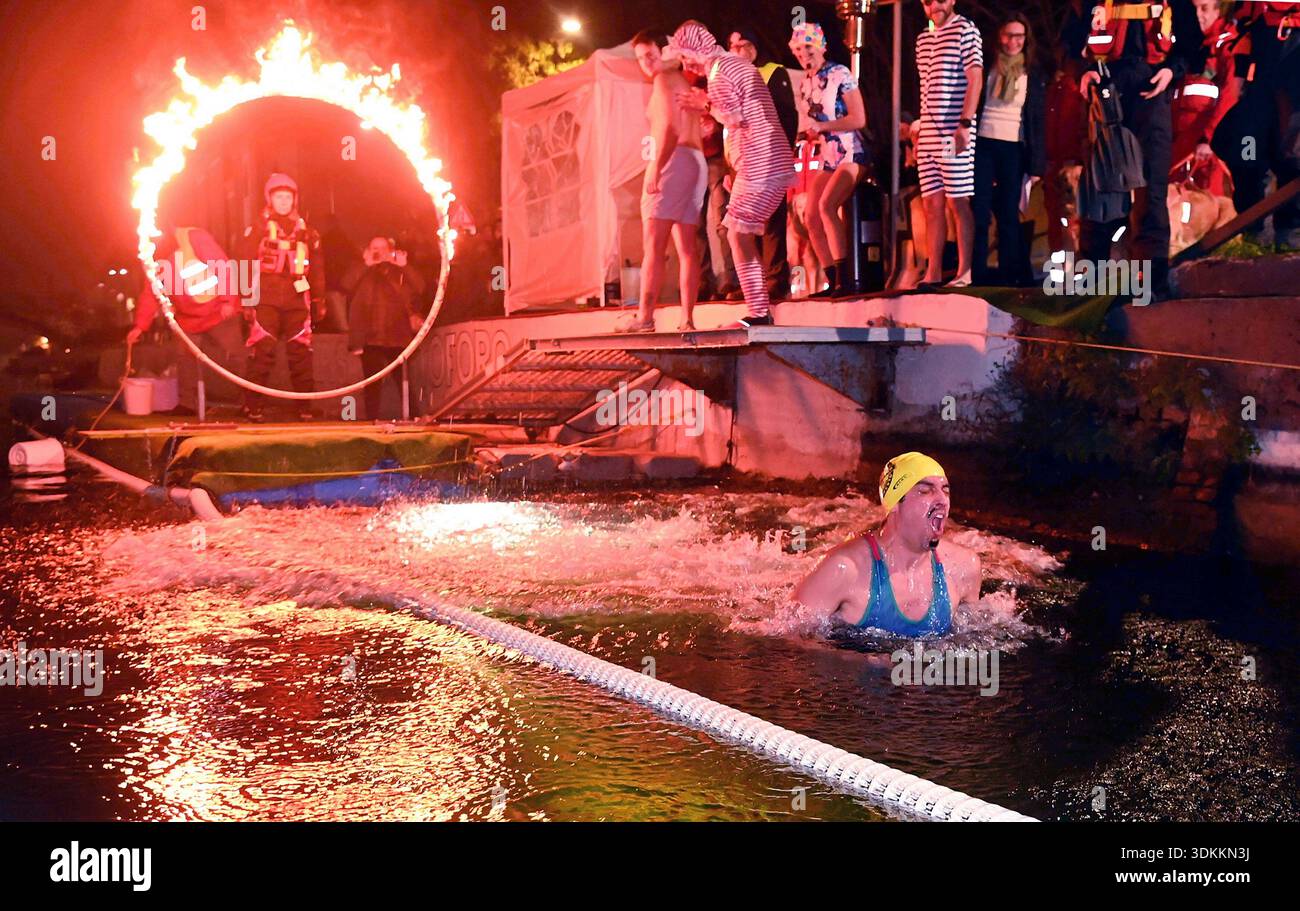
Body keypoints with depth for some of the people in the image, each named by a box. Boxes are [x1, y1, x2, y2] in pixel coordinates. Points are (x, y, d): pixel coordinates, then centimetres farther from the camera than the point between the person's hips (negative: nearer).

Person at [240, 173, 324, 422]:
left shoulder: (305, 231, 16)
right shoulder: (258, 230, 8)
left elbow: (316, 268, 17)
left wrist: (319, 300, 12)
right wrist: (247, 300, -3)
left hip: (297, 299, 2)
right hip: (266, 299, -2)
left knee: (300, 353, 0)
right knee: (263, 352, -8)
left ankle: (305, 407, 6)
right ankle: (254, 405, -2)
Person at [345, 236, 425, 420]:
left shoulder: (400, 272, 16)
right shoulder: (361, 273, 15)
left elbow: (419, 287, 0)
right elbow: (347, 286, -5)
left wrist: (405, 266, -7)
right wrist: (367, 265, -5)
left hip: (398, 336, 0)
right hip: (370, 337, 0)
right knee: (372, 383, -1)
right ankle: (372, 420, 1)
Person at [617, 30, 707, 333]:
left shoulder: (664, 80, -2)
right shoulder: (683, 82, 26)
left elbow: (669, 127, -14)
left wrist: (655, 169, -19)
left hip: (674, 160, -10)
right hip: (696, 163, 10)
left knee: (653, 243, -15)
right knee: (686, 248, 4)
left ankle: (645, 317, -23)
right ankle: (687, 320, 0)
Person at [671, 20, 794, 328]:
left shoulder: (719, 72, -9)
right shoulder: (739, 64, 21)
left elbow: (734, 118, -16)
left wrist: (706, 104, -2)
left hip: (758, 165, -10)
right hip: (774, 162, 10)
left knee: (738, 234, -6)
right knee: (743, 235, 12)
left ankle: (759, 313, -8)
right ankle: (761, 311, 10)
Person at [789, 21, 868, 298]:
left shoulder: (839, 74, -9)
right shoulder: (805, 83, 12)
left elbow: (858, 119, -16)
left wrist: (821, 126, -18)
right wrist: (808, 135, 4)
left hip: (851, 154, -8)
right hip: (827, 158, 8)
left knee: (827, 205, -26)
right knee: (812, 218, -3)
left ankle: (844, 279, -25)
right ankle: (833, 283, 4)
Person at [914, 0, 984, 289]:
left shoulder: (965, 29, -2)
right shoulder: (923, 38, 17)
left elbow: (975, 79, -10)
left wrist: (965, 124, -18)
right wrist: (919, 131, 16)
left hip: (954, 132, -6)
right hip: (928, 132, 6)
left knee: (958, 201, -4)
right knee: (932, 203, 5)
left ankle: (964, 273, 0)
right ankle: (933, 273, 7)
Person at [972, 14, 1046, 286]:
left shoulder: (1034, 75, 9)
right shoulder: (988, 68, 8)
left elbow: (1038, 123, 8)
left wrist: (1036, 165, 1)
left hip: (1014, 149, 0)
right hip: (983, 145, 0)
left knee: (1009, 215, 2)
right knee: (980, 213, -3)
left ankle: (1009, 276, 6)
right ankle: (978, 275, 1)